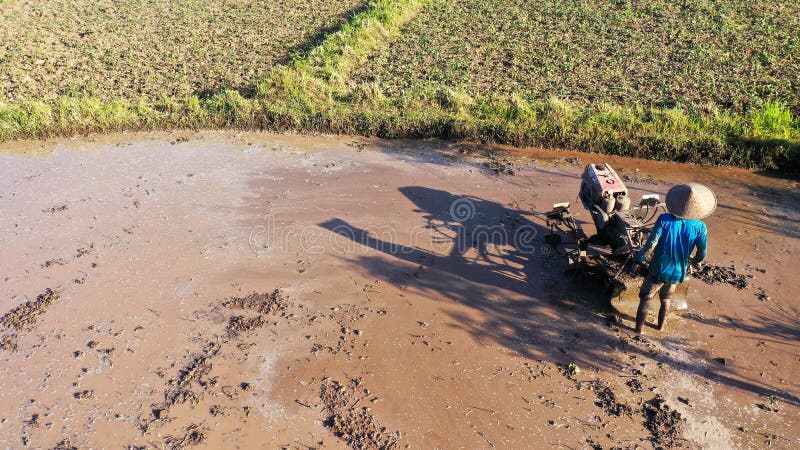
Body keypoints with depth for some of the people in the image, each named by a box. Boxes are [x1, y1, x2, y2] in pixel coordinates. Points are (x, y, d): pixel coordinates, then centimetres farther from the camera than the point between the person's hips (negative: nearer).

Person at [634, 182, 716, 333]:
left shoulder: (664, 219, -20)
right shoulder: (700, 227, -14)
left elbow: (651, 243, -23)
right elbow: (702, 254, -9)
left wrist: (640, 256, -5)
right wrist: (695, 260, 14)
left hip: (658, 271, -3)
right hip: (677, 273, 3)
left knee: (645, 299, 15)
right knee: (665, 299, 28)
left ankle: (639, 328, 22)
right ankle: (661, 326, 44)